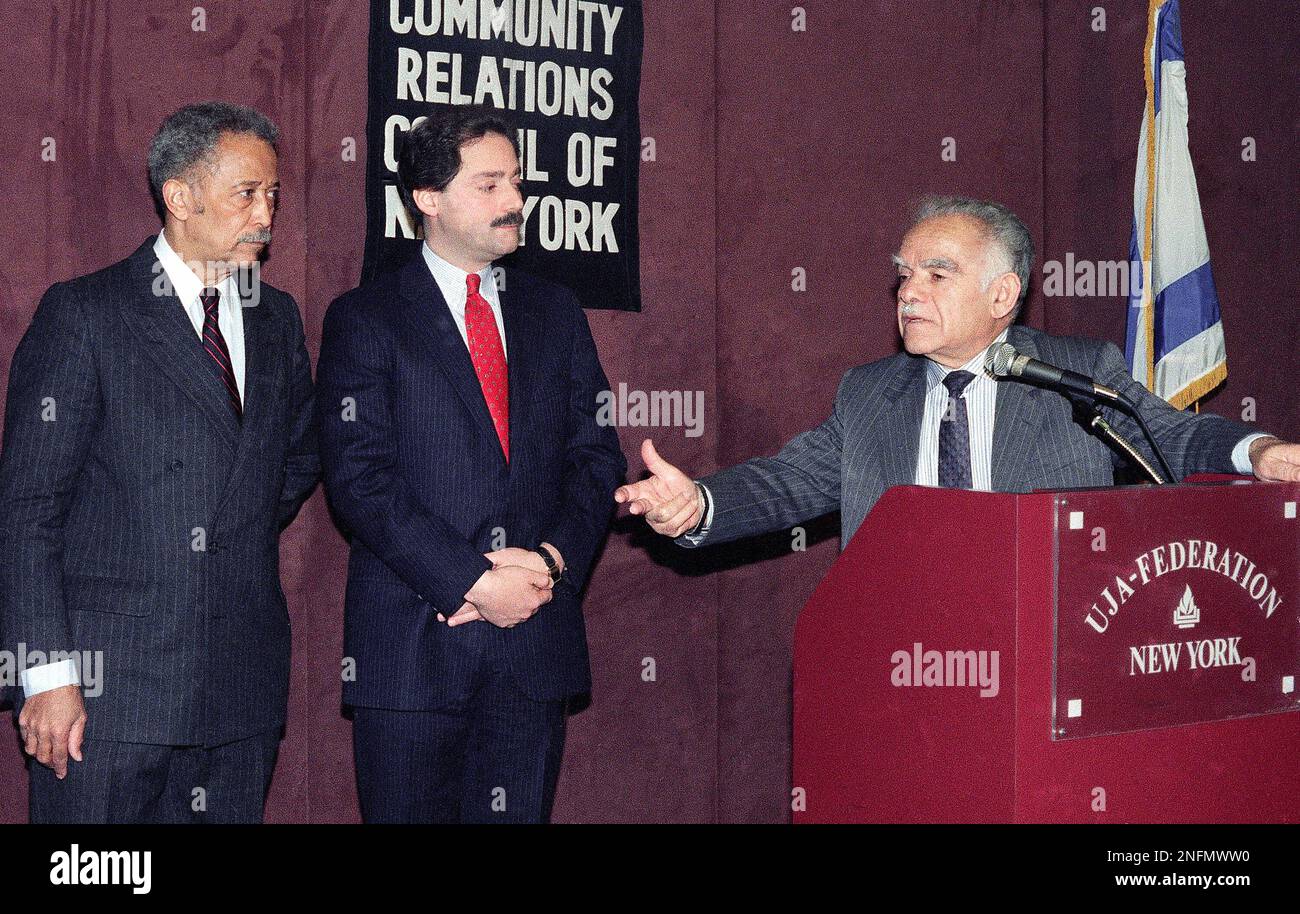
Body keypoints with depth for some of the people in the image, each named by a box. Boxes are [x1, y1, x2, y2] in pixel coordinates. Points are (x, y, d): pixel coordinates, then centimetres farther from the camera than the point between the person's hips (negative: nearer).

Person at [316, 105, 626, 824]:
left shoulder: (555, 313, 14)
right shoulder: (365, 320, 1)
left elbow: (596, 455, 10)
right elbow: (359, 479, -9)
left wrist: (552, 561, -9)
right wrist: (474, 582, -16)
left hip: (535, 640, 4)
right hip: (412, 647, -3)